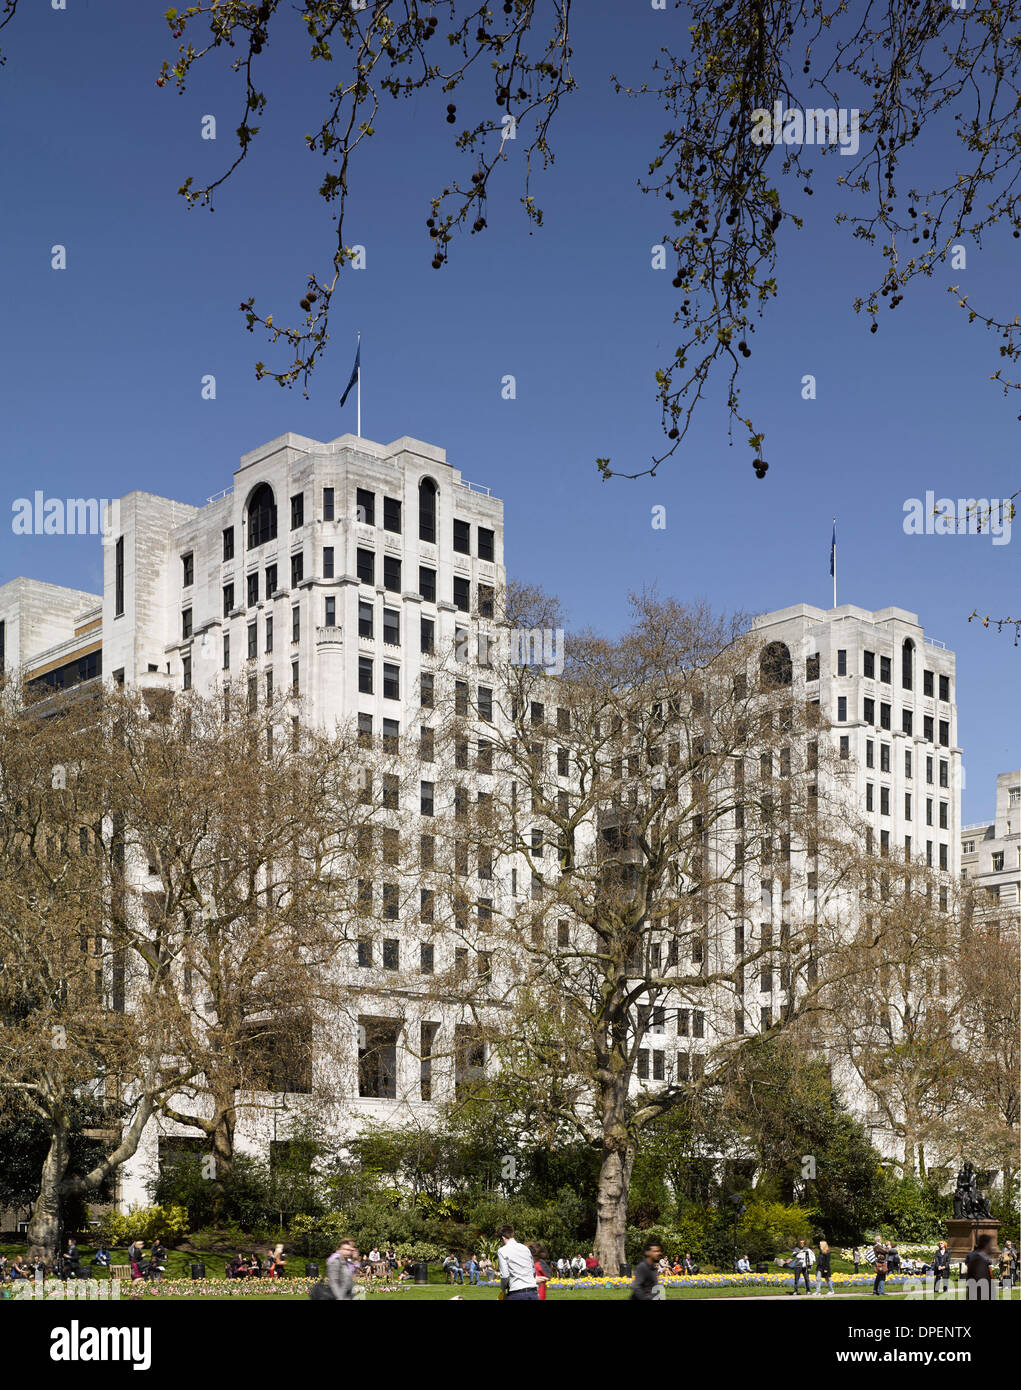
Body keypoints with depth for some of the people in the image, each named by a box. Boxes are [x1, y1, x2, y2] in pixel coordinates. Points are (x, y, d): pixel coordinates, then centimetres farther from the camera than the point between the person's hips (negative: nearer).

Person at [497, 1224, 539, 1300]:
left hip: (516, 1294, -5)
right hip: (533, 1292, 5)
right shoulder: (525, 1248, 16)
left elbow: (504, 1276, -9)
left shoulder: (502, 1251, -2)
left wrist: (503, 1288, 10)